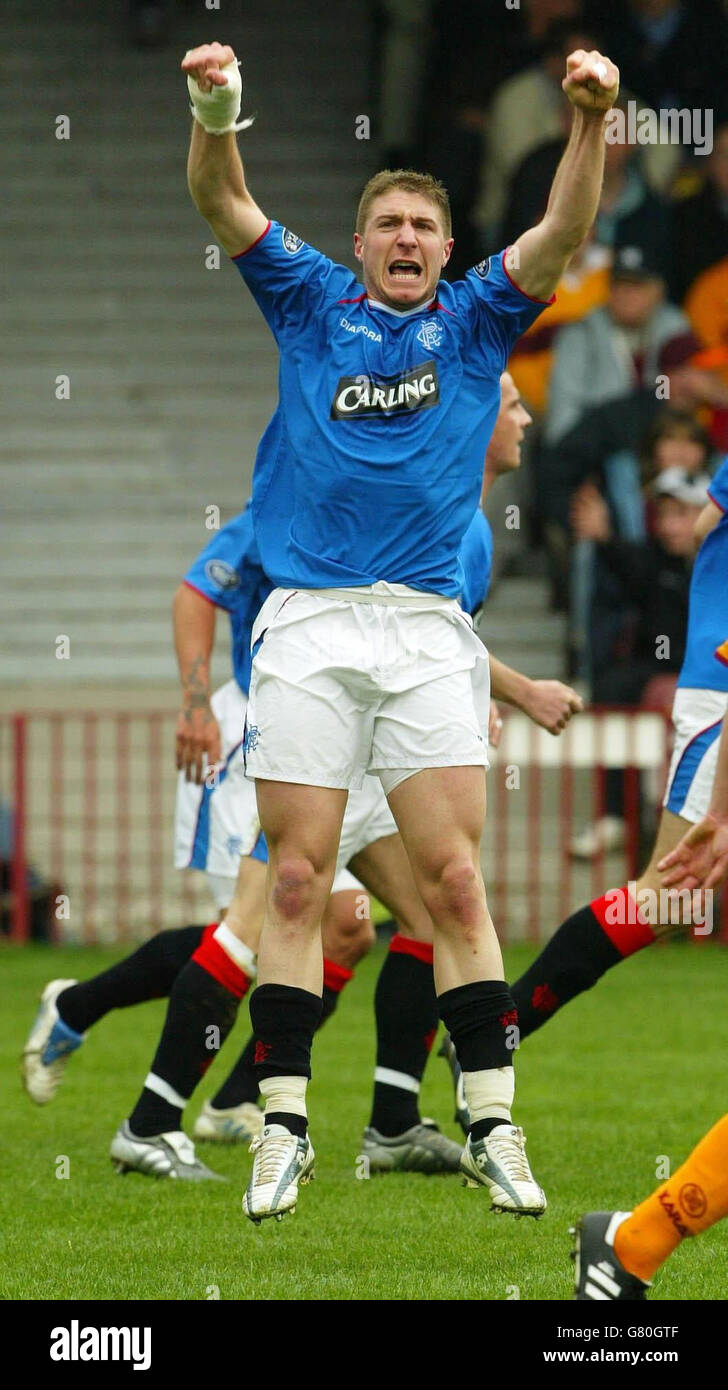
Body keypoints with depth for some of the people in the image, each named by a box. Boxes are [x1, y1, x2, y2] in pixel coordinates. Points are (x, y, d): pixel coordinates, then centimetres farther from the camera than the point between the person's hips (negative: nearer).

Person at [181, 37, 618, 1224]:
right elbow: (224, 208, 1)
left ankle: (492, 1126, -4)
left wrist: (590, 123, -19)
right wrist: (215, 117, -20)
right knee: (296, 880, -2)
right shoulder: (311, 305, 13)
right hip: (306, 626, 0)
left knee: (454, 880, -5)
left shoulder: (474, 322, 13)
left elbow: (562, 235, -1)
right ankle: (284, 1125, 2)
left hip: (428, 632, 0)